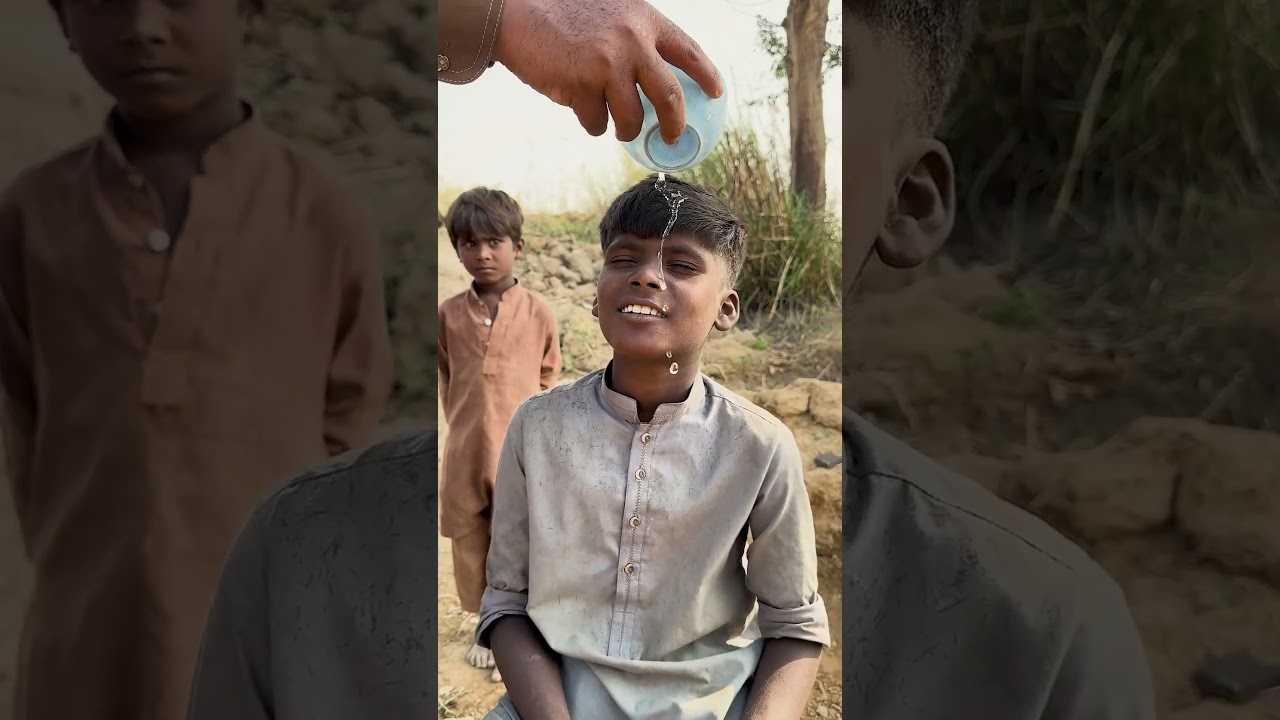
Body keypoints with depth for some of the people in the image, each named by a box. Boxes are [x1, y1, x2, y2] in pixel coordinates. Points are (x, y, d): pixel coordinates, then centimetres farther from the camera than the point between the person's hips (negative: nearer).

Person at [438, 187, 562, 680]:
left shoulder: (538, 314, -5)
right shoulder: (449, 314, -2)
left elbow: (548, 381, 5)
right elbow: (445, 381, 10)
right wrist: (464, 428, 9)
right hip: (465, 455, 2)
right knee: (471, 546, 13)